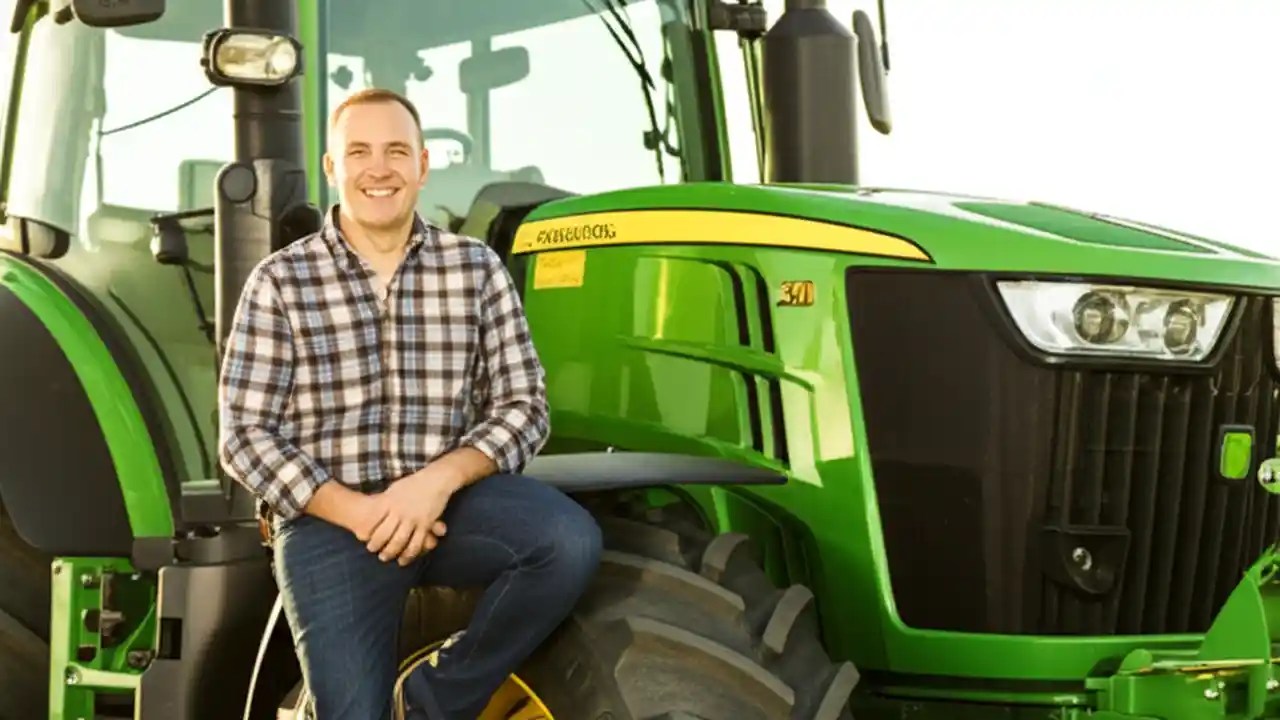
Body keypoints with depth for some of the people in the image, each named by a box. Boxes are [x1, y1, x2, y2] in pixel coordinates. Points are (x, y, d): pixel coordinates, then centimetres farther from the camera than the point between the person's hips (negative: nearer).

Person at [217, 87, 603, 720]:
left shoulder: (477, 269, 6)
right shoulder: (279, 282, 0)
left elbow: (523, 407, 3)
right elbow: (245, 438, -3)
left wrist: (438, 481, -16)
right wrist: (358, 512, -16)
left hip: (450, 501, 3)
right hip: (328, 520, -2)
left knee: (570, 540, -27)